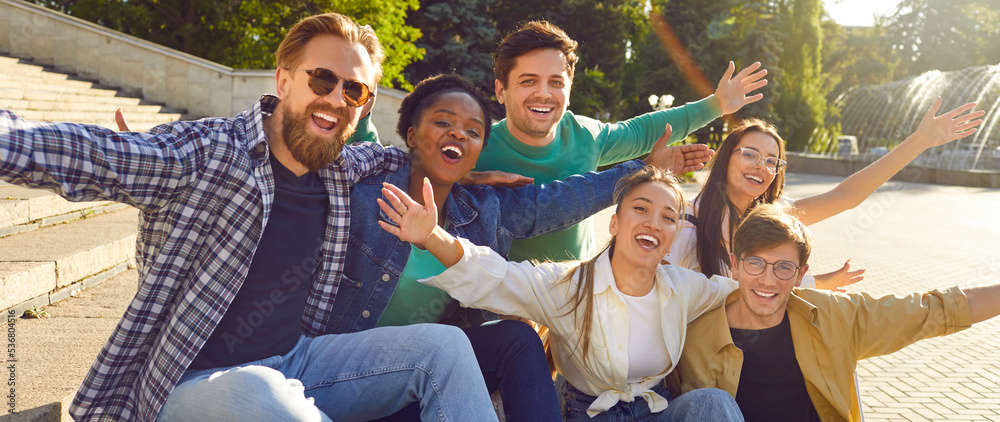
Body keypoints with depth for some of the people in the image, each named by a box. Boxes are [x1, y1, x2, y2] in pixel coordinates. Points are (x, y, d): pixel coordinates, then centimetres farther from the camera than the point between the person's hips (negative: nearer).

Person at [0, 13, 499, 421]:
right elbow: (82, 153, -29)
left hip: (294, 366, 6)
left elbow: (385, 153, 29)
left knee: (443, 344, -8)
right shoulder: (205, 151, -14)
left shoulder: (341, 173, 5)